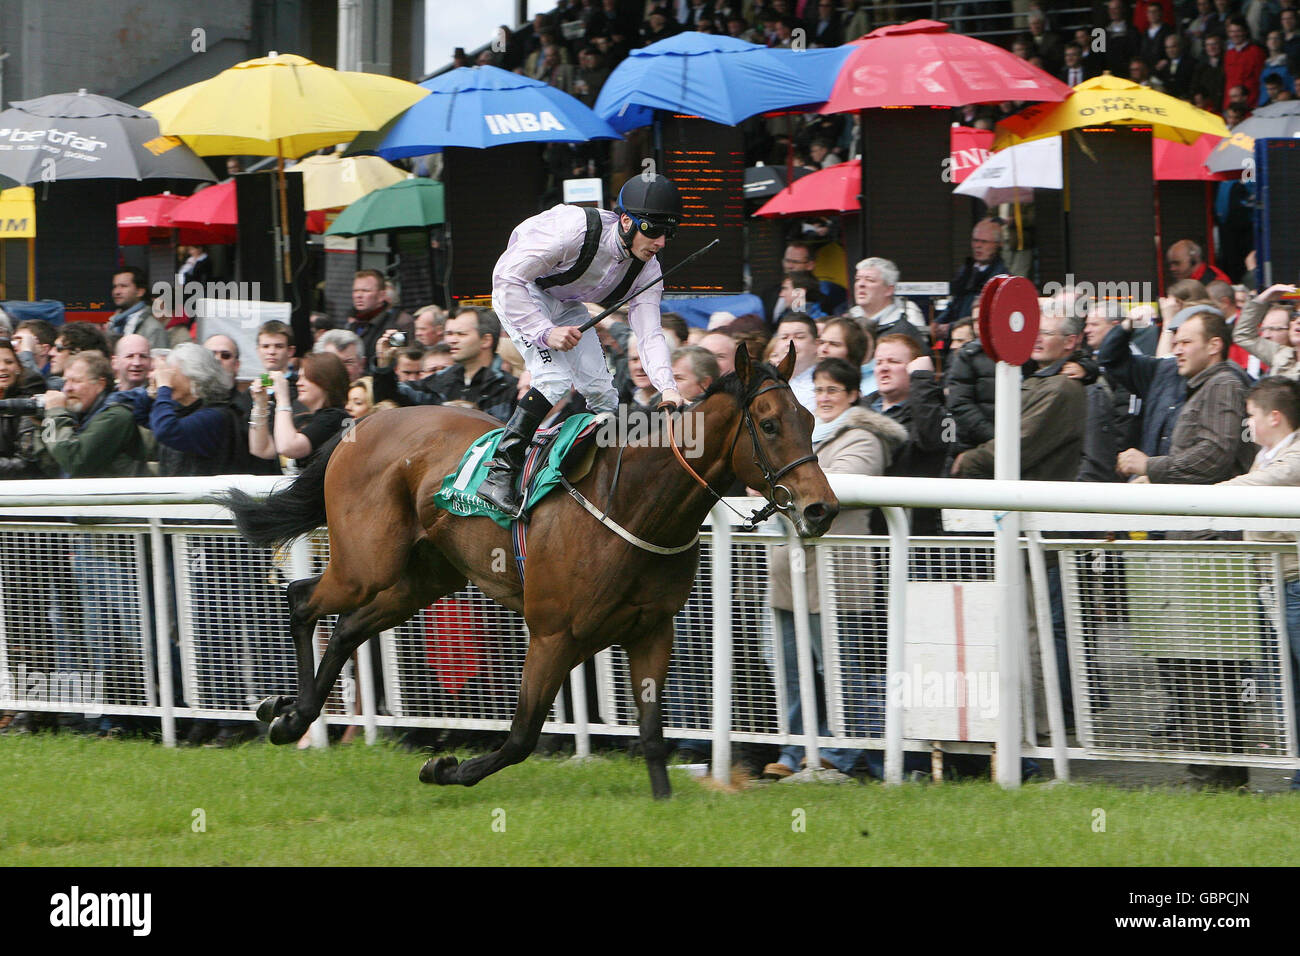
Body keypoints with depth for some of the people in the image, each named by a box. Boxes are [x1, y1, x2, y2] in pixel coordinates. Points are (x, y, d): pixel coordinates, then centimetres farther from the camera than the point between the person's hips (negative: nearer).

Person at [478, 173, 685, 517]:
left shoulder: (647, 269, -15)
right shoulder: (576, 229, -35)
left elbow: (649, 333, -20)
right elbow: (507, 278, -32)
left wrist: (667, 386, -37)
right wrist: (545, 333, -36)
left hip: (567, 305, 7)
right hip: (520, 293, -7)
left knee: (602, 391, -3)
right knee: (556, 378, -25)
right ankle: (499, 475, -26)